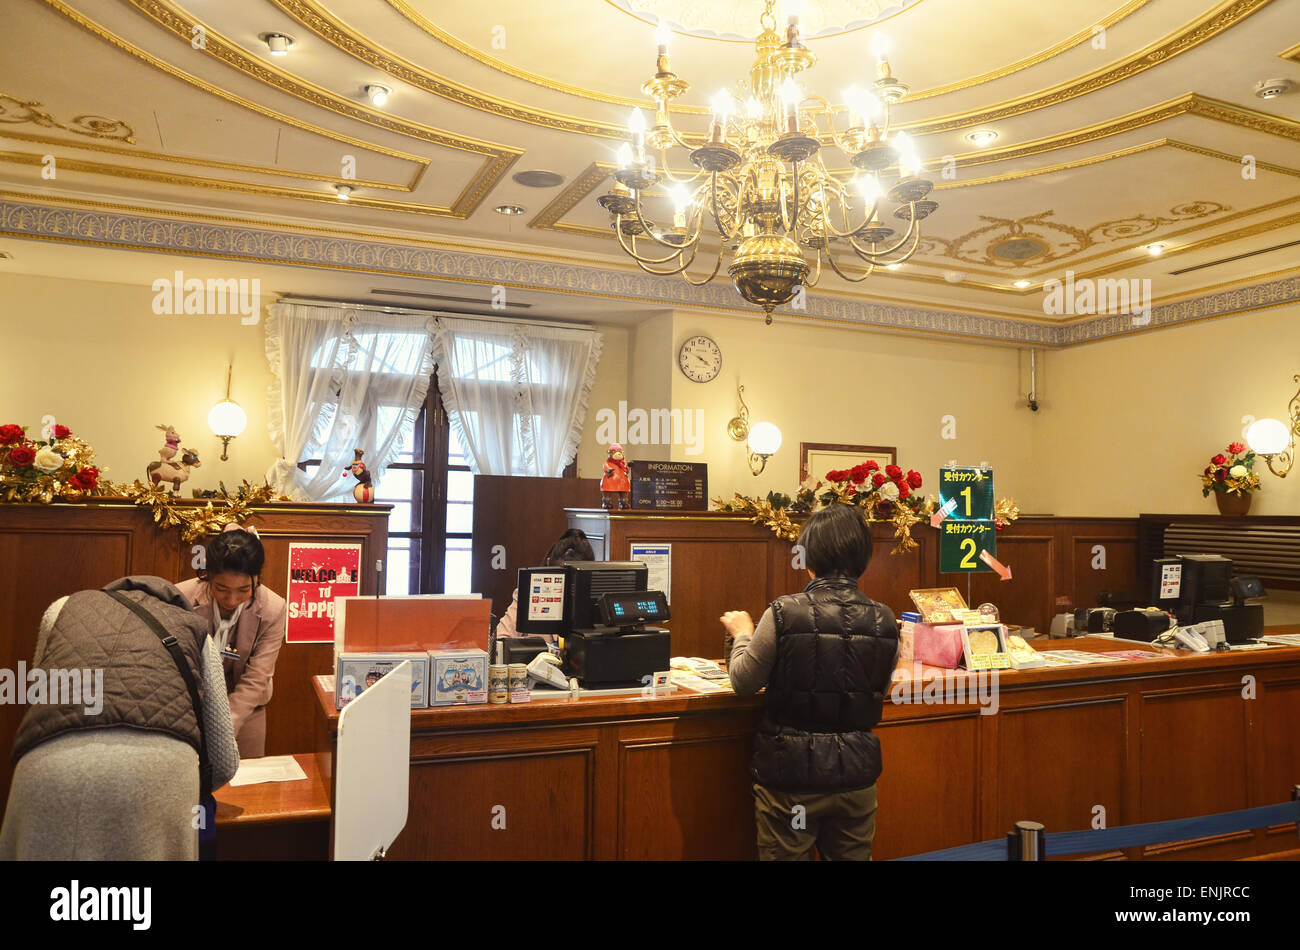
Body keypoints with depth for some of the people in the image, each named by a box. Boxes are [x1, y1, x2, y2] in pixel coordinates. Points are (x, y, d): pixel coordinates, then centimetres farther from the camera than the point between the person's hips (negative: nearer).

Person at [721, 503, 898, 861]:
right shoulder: (884, 620, -7)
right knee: (852, 855, 20)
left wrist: (743, 635, 10)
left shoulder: (784, 613, -18)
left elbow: (743, 683, -7)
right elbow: (879, 692, 9)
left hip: (790, 777, -3)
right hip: (857, 777, 3)